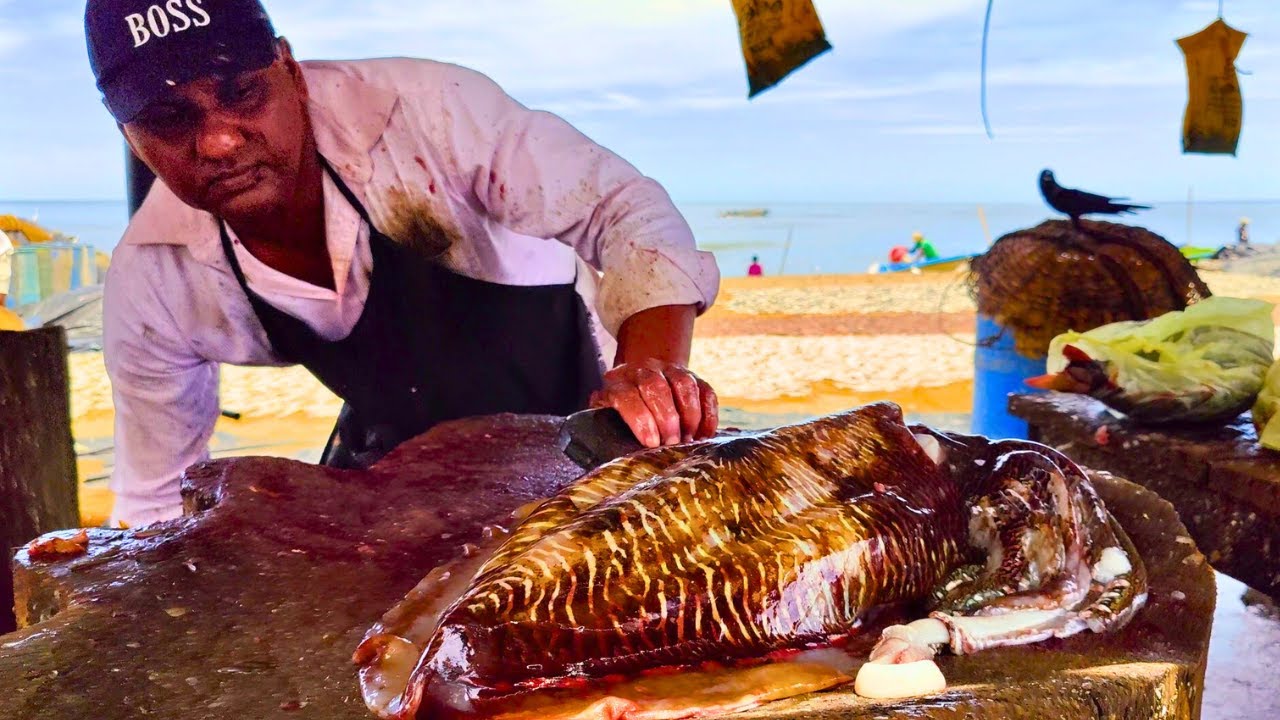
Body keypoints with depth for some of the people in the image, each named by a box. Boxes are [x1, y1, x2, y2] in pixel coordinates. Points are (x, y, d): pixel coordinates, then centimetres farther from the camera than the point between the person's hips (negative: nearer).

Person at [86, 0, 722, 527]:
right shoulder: (148, 282, -19)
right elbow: (156, 506, -5)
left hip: (576, 395, -3)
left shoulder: (417, 110, -33)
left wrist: (651, 370, -45)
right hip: (394, 439, 3)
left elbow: (624, 208, -28)